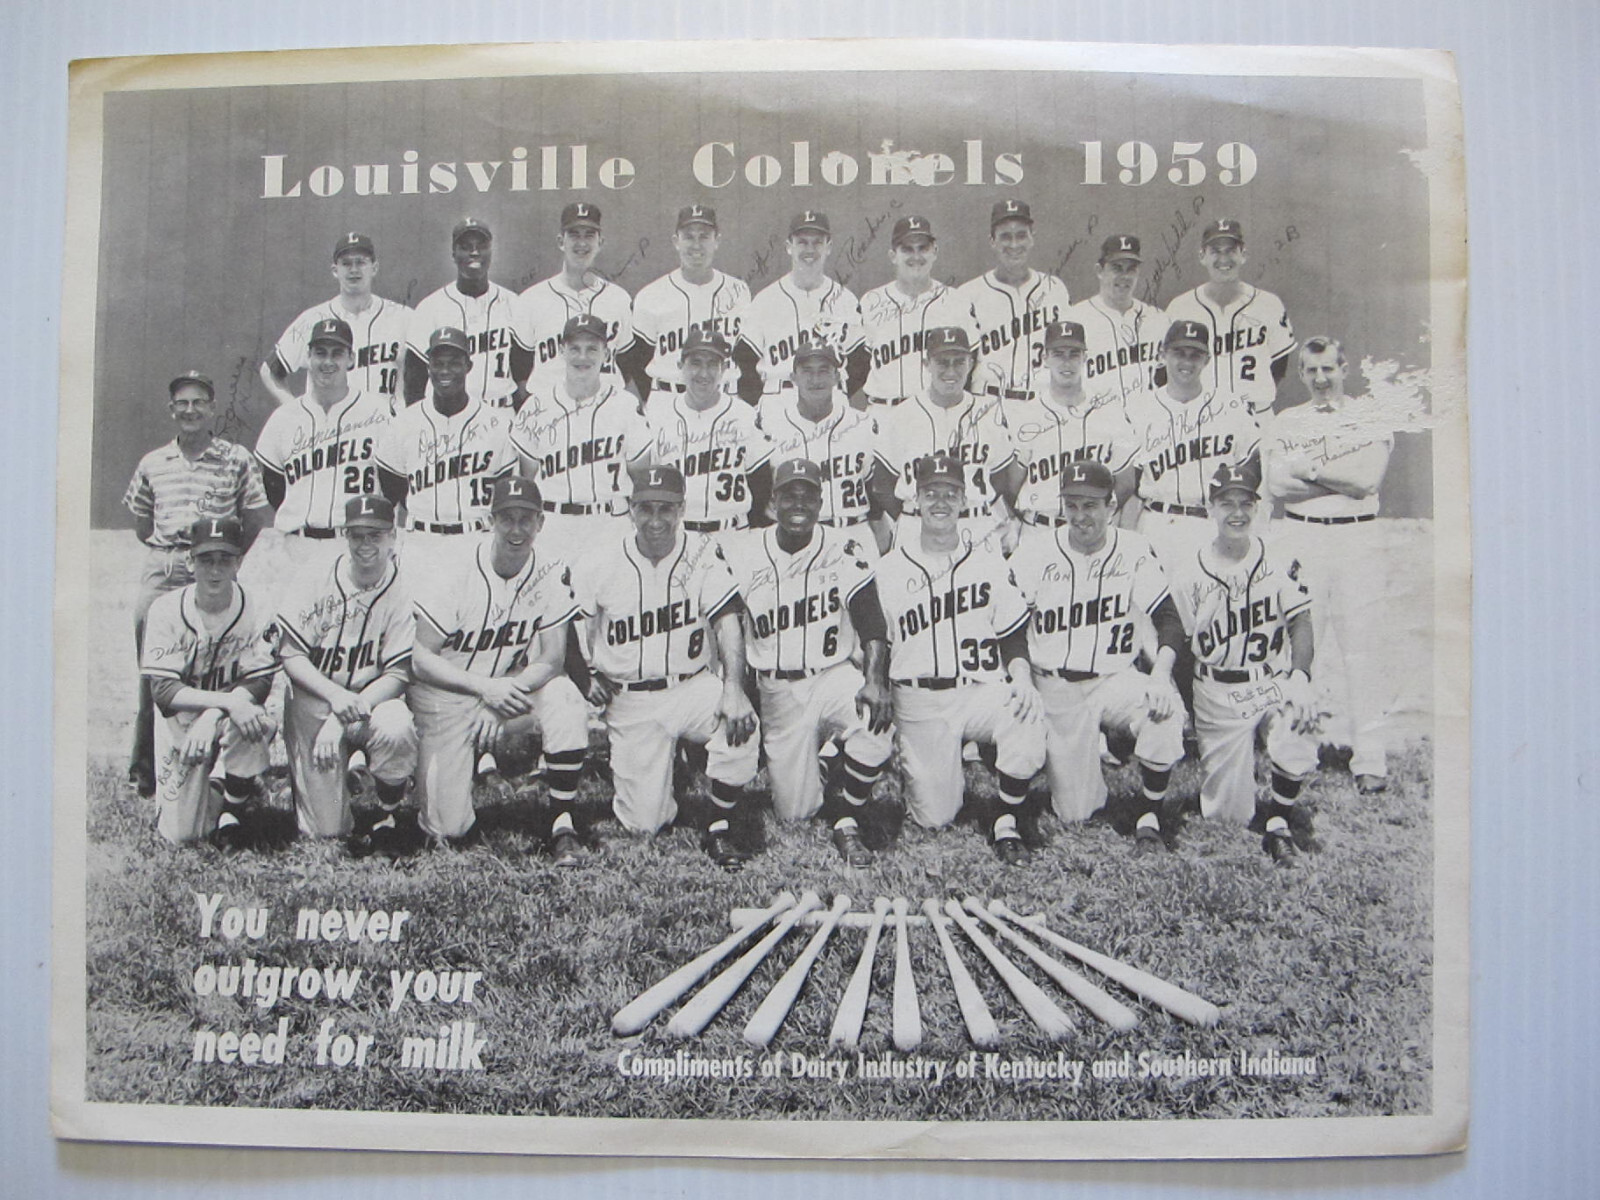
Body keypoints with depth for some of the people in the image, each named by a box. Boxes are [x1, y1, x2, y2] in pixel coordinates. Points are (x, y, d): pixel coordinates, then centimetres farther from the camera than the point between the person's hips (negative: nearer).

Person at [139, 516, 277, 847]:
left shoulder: (254, 610, -11)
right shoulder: (167, 609, -12)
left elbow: (259, 683, -15)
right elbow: (163, 691, -19)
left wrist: (212, 716, -32)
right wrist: (228, 700, -34)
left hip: (229, 719, 0)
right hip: (180, 721, 1)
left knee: (253, 722, -37)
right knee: (179, 833, -7)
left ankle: (234, 808, -10)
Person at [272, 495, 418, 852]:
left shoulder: (404, 592, -9)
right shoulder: (313, 585, -4)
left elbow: (398, 674, -11)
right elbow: (290, 656, -6)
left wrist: (342, 720, -22)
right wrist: (334, 695, -24)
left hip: (374, 699, 0)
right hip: (313, 705, 1)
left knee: (397, 730, -38)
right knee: (325, 829, -6)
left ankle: (386, 816, -8)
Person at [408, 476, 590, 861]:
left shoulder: (551, 574, -8)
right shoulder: (453, 571, -17)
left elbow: (551, 661, -8)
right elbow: (418, 657, -14)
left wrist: (512, 689, -29)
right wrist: (484, 687, -26)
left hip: (510, 687, 3)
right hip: (445, 697, -2)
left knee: (566, 701, -30)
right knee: (448, 830, -11)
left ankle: (561, 822, -16)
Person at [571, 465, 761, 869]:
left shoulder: (703, 554, -6)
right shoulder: (598, 565, -4)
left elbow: (727, 621, -15)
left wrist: (733, 689, -29)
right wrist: (588, 675, -6)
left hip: (694, 686, 0)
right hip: (630, 702, 0)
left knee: (740, 723, -34)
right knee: (644, 822, -4)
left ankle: (720, 824, -9)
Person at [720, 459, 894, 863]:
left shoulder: (844, 550, -3)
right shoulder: (741, 553, -1)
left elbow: (871, 622, -9)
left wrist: (875, 681, -24)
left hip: (834, 675, 0)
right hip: (776, 690, 0)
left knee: (875, 722, -33)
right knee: (795, 810, -3)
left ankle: (845, 823, -9)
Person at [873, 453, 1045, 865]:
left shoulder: (989, 559, 8)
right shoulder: (888, 569, 5)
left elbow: (1013, 634, 7)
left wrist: (1021, 677, -13)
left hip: (983, 690, 1)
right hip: (919, 700, 0)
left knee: (1027, 715, -34)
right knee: (934, 816, -7)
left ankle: (1007, 820, -11)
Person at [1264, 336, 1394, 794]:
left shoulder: (1370, 418, 7)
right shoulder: (1285, 422, 12)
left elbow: (1368, 480, -9)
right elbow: (1277, 483, -4)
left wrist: (1309, 468, -6)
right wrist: (1344, 475, -8)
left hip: (1358, 538, -2)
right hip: (1300, 537, 2)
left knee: (1361, 648, -4)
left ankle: (1370, 759, -2)